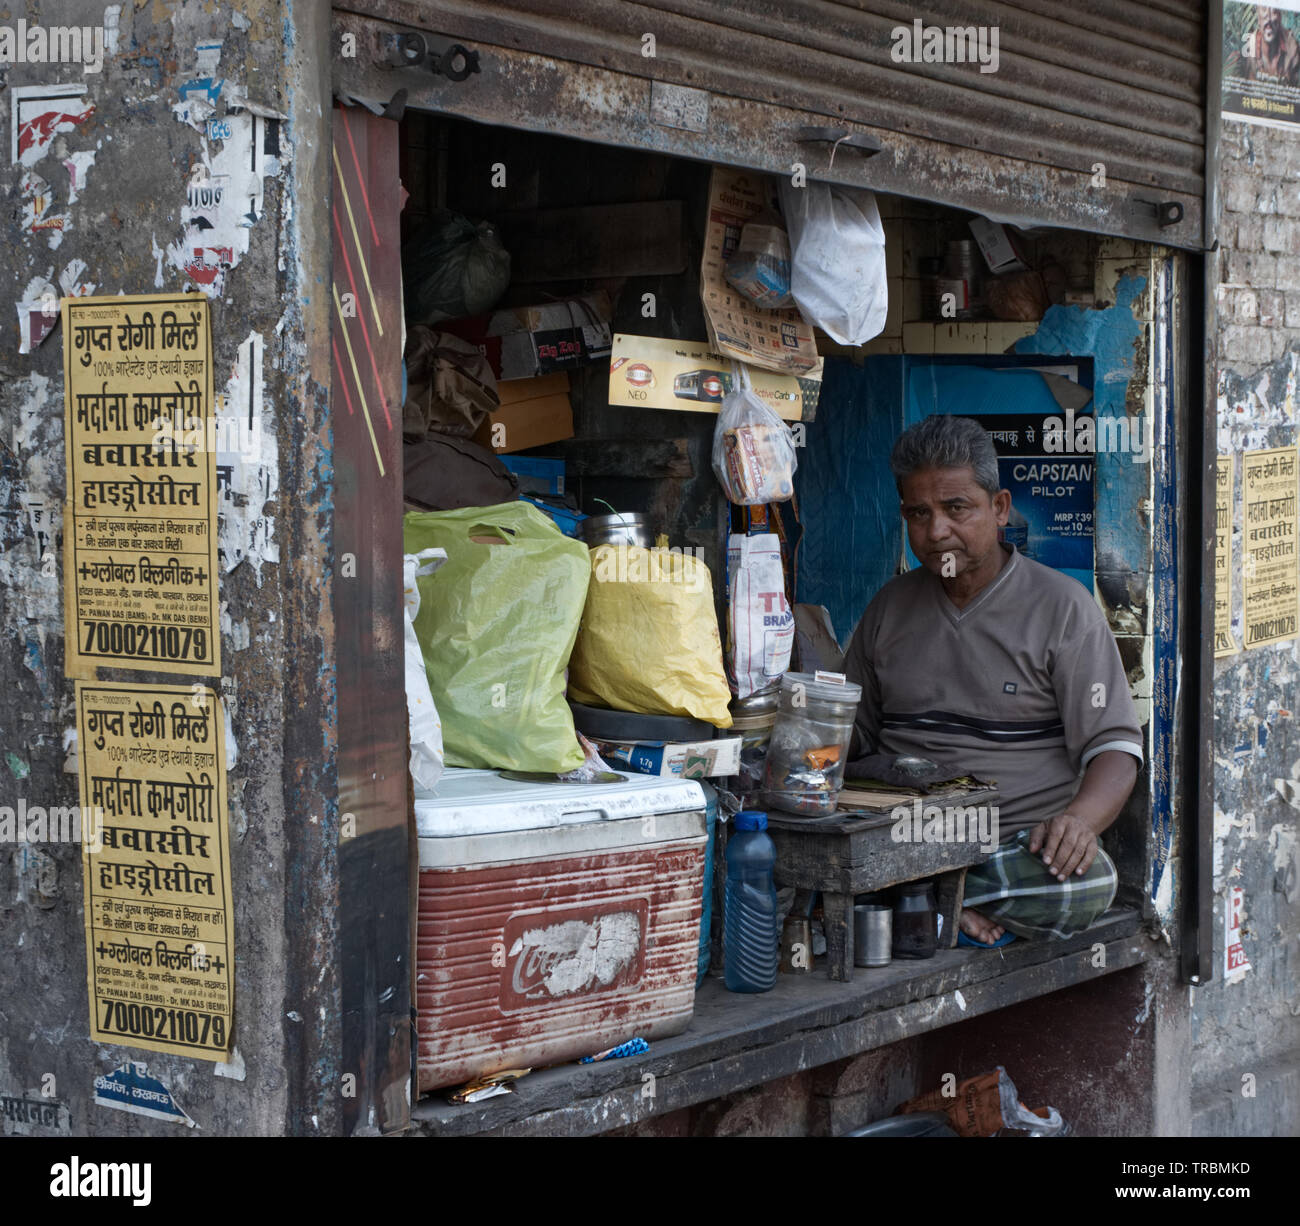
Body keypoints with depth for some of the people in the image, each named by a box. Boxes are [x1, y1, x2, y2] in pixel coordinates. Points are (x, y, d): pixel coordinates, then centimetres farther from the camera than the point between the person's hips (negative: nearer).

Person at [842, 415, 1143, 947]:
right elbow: (854, 731, 25)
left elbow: (1115, 747, -3)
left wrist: (1079, 819, -24)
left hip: (1021, 839, -2)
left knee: (1085, 884, -37)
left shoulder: (1061, 605, 3)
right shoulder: (891, 604, 17)